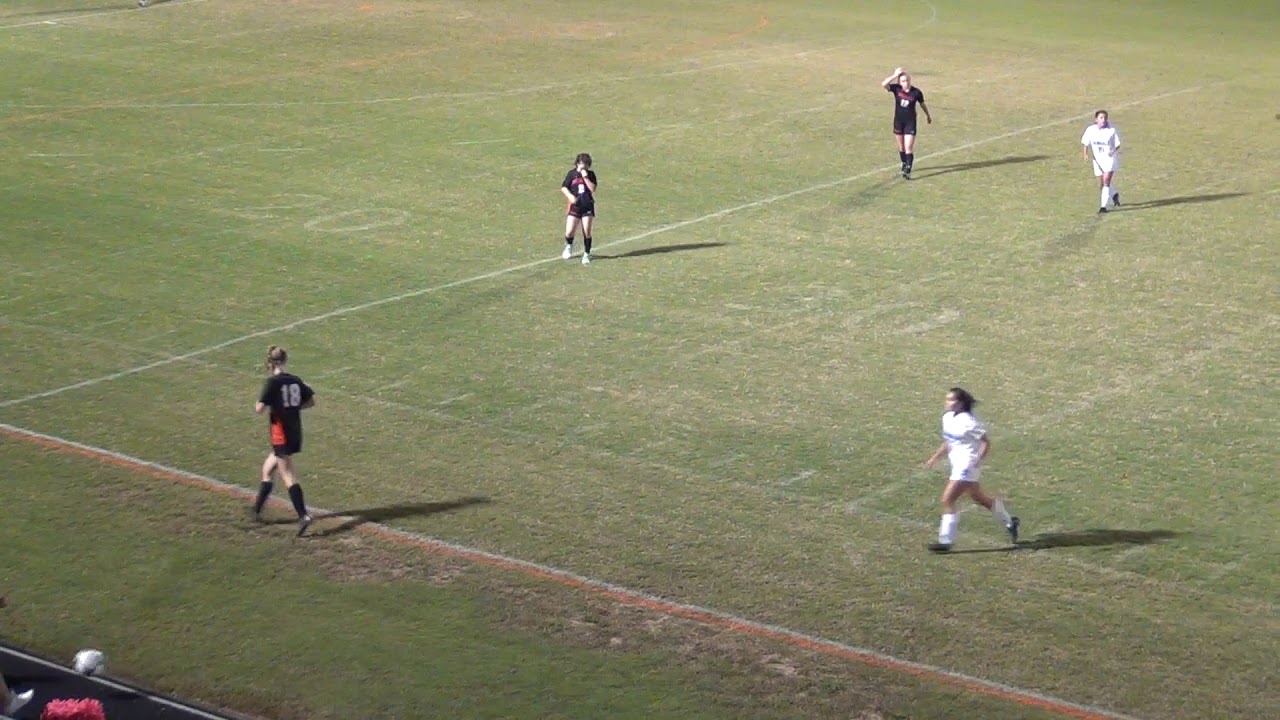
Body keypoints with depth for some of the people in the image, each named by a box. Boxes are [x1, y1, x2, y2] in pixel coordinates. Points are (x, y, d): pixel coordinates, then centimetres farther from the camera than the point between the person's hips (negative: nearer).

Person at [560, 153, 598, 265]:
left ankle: (586, 254, 10)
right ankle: (569, 246, 29)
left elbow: (593, 189, -10)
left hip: (588, 206, 0)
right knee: (569, 232, -5)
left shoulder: (591, 174, 3)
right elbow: (563, 188, 3)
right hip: (575, 206, 0)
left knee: (587, 232, -4)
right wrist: (570, 196, -13)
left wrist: (585, 177, -18)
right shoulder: (572, 174, 2)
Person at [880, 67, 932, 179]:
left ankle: (908, 170, -13)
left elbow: (922, 104, 6)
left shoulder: (917, 92, -12)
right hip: (898, 122, 3)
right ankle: (904, 164, 38)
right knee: (901, 147, 17)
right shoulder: (897, 89, -10)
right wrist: (895, 75, -31)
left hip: (910, 123, -3)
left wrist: (928, 115, 20)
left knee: (909, 148, -10)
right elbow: (883, 84, -26)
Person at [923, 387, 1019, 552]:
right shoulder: (947, 418, 6)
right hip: (958, 465, 9)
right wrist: (935, 457, 14)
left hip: (967, 466, -9)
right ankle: (1009, 522, 38)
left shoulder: (968, 421, -19)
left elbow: (986, 443, -16)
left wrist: (977, 461, -26)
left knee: (947, 500, -11)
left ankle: (946, 540, -5)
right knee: (979, 498, 22)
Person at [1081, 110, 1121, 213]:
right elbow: (1085, 143, 5)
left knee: (1106, 182, -17)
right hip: (1097, 160, 4)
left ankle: (1104, 206, -13)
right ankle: (1114, 194, 43)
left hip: (1110, 159, -4)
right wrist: (1085, 154, -11)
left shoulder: (1112, 130, -12)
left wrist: (1114, 151, -27)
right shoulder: (1090, 130, -5)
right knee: (1101, 184, 12)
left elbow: (1117, 145, -6)